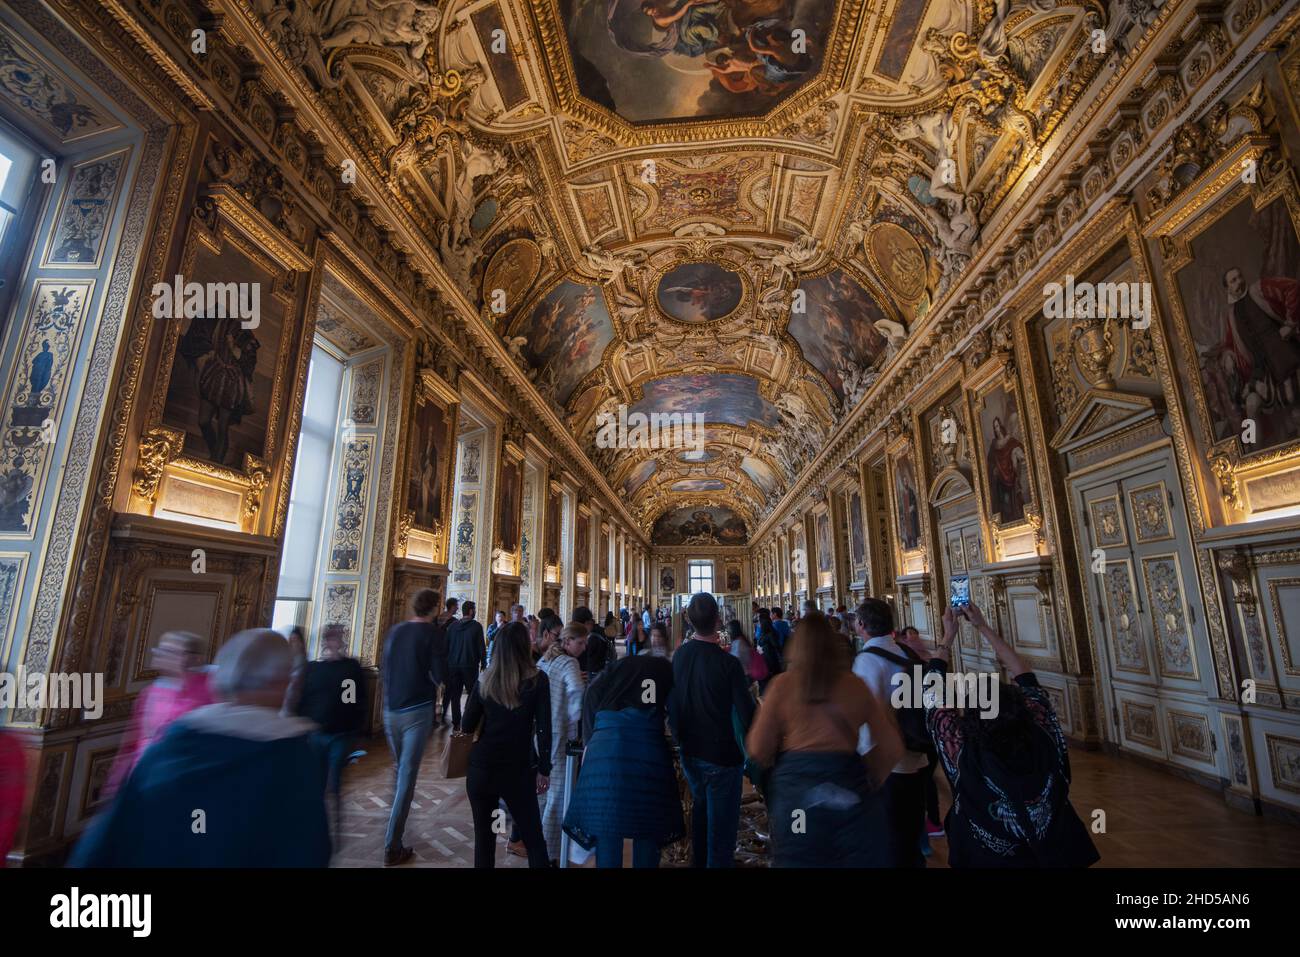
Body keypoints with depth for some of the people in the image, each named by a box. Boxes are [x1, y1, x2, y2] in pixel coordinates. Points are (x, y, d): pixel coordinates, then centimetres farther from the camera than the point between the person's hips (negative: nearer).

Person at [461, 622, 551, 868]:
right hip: (518, 770, -2)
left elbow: (467, 726, 3)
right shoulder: (537, 680, -9)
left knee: (484, 837, 15)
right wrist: (544, 770, 1)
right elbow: (544, 729, -9)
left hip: (481, 768, 2)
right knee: (534, 839, 9)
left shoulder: (484, 680, -3)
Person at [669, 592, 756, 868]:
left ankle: (699, 860, 44)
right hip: (722, 753, -6)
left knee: (700, 804, 27)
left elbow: (672, 703, 3)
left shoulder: (679, 655, -8)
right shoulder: (727, 663, -24)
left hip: (689, 751, 6)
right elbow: (746, 713, -20)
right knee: (722, 820, 10)